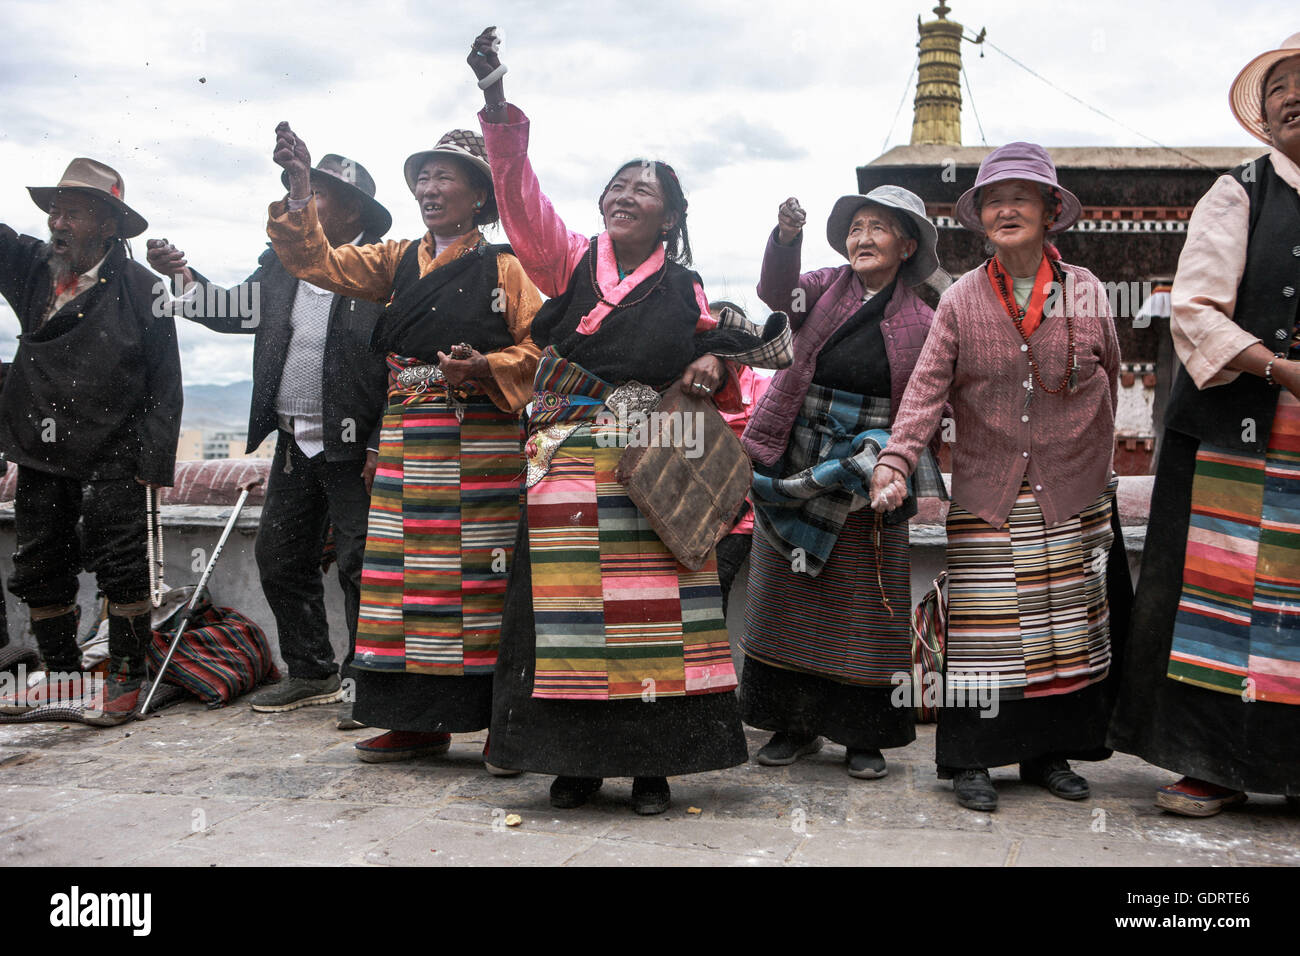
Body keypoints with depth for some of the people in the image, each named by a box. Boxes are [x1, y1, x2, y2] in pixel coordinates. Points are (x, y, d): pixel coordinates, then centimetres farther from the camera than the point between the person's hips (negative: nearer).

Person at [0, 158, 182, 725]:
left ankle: (125, 680, 14)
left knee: (120, 570, 0)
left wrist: (153, 459, -10)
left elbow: (164, 383, -6)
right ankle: (61, 675, 27)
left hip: (111, 459, -5)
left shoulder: (141, 289, -6)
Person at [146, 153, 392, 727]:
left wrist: (382, 446, -16)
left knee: (361, 565, -2)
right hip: (293, 444, 7)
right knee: (280, 560, 13)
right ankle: (311, 675, 26)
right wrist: (184, 277, -5)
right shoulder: (281, 265, 12)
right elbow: (235, 313, 10)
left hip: (353, 448, -7)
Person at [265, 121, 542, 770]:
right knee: (407, 570, 4)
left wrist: (484, 367, -16)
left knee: (481, 572, -5)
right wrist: (299, 188, 1)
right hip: (407, 438, 5)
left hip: (480, 439, -5)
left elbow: (539, 345, 0)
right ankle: (420, 721, 14)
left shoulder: (503, 268, 4)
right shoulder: (399, 261, 17)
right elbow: (317, 261, 12)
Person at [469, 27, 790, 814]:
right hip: (570, 464, 0)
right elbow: (522, 197, -3)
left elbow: (710, 357, 18)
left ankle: (653, 761, 8)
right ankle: (578, 757, 10)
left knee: (652, 605, -3)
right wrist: (499, 108, -15)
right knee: (569, 599, -2)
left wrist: (714, 370, -6)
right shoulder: (572, 261, 9)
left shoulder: (686, 290, 11)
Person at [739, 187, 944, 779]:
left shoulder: (921, 322, 3)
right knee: (789, 596, 7)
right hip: (794, 465, 1)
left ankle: (863, 736, 16)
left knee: (862, 604, 3)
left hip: (865, 479, -1)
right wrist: (787, 236, -32)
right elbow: (777, 291, -15)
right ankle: (794, 725, 20)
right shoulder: (826, 288, 6)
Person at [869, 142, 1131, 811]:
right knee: (985, 626, -3)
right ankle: (970, 760, 9)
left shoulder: (1086, 291, 4)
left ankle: (1050, 753, 21)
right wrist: (894, 462, -19)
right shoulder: (961, 300, 1)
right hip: (986, 496, -2)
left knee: (1067, 625, 7)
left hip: (1072, 498, 2)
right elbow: (926, 387, -6)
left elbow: (1109, 378, 14)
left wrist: (1089, 456, 16)